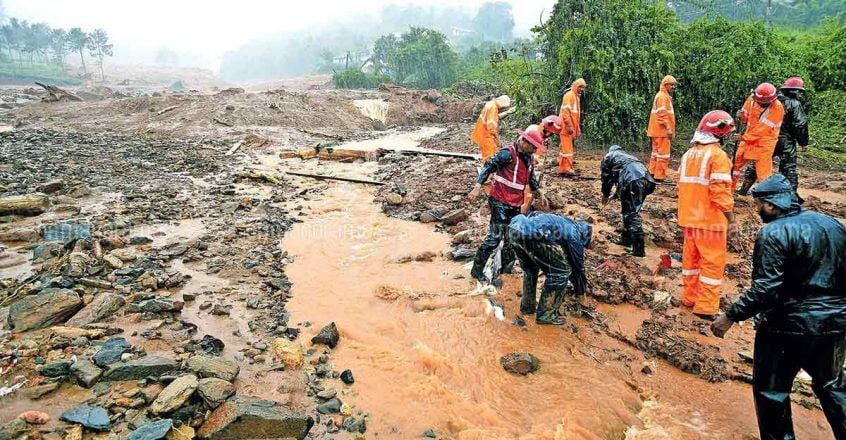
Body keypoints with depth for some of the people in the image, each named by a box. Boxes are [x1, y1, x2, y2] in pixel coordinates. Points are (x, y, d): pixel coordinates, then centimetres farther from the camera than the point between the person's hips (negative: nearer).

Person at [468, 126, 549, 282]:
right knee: (495, 237, -10)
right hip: (501, 203, -9)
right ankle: (477, 270, 0)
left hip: (516, 204, 9)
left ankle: (507, 268, 30)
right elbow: (488, 167, -20)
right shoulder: (508, 153, -16)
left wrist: (539, 194, 29)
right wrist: (478, 187, -30)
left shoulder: (528, 157, 10)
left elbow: (531, 177, 26)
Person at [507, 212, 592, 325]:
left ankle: (527, 306, 41)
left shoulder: (564, 224, 39)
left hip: (513, 229, 9)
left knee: (530, 268, 33)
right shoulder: (575, 235, 16)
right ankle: (545, 315, 18)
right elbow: (578, 264, 25)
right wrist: (580, 290, 42)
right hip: (532, 235, -8)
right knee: (560, 272, 10)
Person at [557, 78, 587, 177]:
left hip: (571, 126, 10)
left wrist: (578, 128, 22)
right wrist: (569, 126, -24)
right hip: (566, 126, -10)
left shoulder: (577, 97, 20)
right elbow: (565, 111, -19)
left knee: (565, 147, 10)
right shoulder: (569, 95, -9)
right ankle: (568, 169, -9)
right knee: (567, 148, -9)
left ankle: (562, 169, 14)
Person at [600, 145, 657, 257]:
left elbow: (606, 178, 21)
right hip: (646, 179, 8)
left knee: (632, 215, -9)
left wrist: (605, 195, 35)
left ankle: (639, 250, -15)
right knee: (628, 212, 23)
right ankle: (626, 238, 33)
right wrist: (614, 196, 51)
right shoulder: (625, 156, 42)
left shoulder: (608, 157, 23)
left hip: (633, 181, -8)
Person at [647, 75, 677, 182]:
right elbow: (662, 114, -21)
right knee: (663, 154, -8)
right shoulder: (663, 96, -12)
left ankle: (652, 173, 22)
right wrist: (668, 129, -23)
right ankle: (659, 176, -7)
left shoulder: (661, 96, 20)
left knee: (656, 152, 16)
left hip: (657, 131, 11)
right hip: (662, 131, -11)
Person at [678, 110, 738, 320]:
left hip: (689, 218, 7)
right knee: (713, 263, 2)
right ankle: (706, 307, 5)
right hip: (710, 220, -7)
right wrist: (731, 220, -17)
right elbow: (721, 193, -21)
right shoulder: (718, 155, -15)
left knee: (691, 257, 17)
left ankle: (690, 297, 29)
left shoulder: (689, 154, 9)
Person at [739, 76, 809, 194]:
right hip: (786, 142, -5)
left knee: (757, 164, 15)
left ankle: (744, 189, 21)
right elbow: (801, 125, -12)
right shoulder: (795, 104, -9)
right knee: (790, 169, 1)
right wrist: (804, 143, -4)